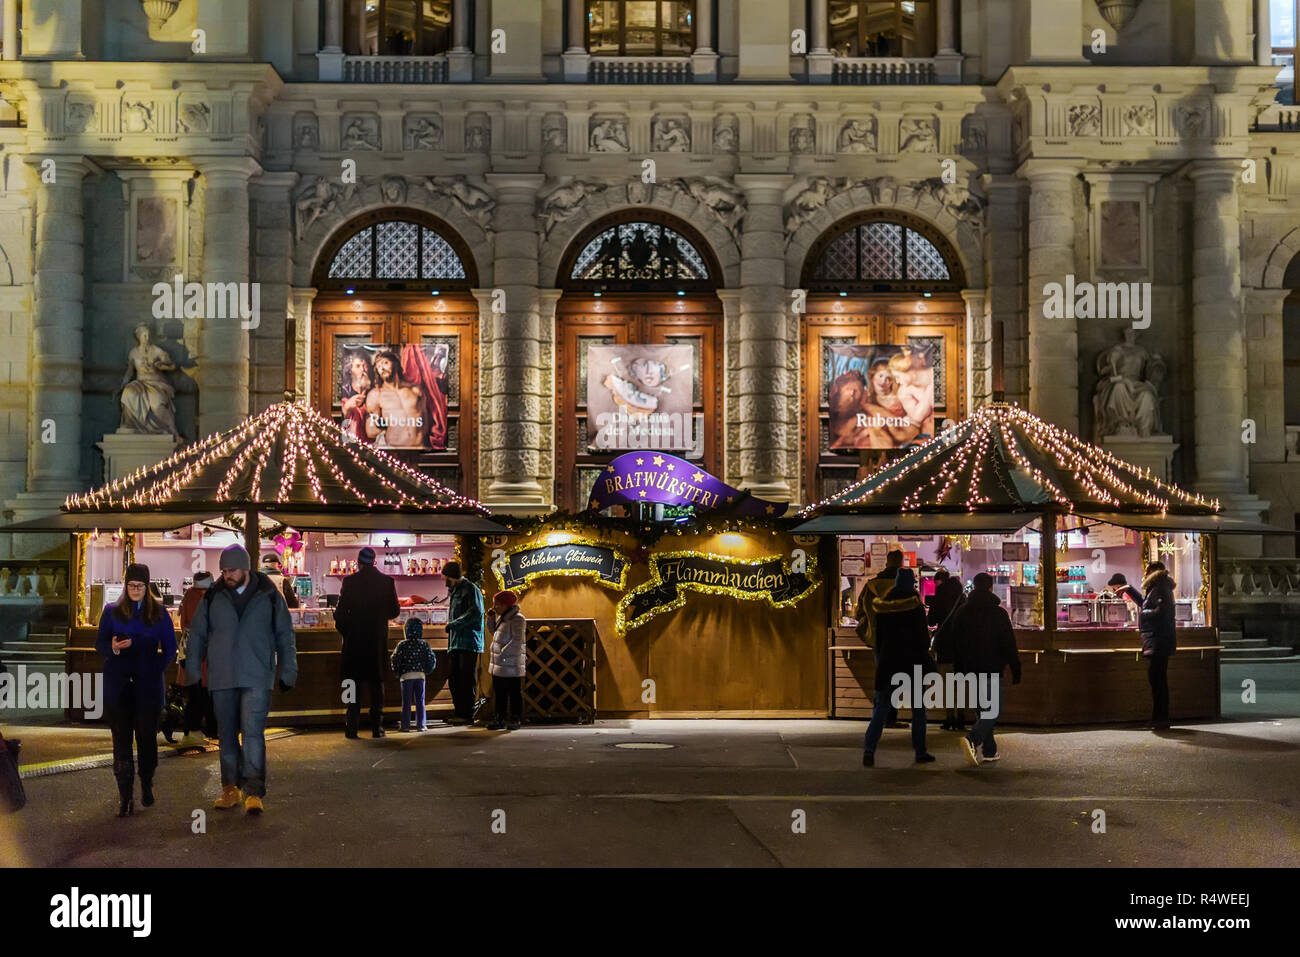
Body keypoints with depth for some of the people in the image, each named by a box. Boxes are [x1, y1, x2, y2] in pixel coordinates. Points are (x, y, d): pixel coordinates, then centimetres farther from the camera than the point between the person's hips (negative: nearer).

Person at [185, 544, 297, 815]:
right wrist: (192, 673, 7)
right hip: (222, 679, 3)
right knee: (227, 735, 9)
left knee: (253, 732, -11)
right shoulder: (213, 597, 6)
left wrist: (288, 673, 5)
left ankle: (254, 793, -11)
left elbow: (285, 637, 8)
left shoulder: (269, 596, 3)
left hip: (257, 678, -3)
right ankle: (230, 788, 21)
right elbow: (197, 635, 12)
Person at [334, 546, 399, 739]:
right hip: (378, 640, 2)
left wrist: (343, 631, 10)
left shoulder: (350, 582, -7)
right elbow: (394, 611, 4)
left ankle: (352, 727, 0)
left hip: (354, 640, -2)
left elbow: (340, 612, -7)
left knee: (354, 682, 4)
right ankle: (377, 726, 6)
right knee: (377, 683, 8)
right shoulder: (387, 582, -1)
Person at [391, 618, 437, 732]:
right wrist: (428, 670, 17)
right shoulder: (424, 644, 0)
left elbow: (395, 659, -6)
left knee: (406, 702, 5)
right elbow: (431, 658, 0)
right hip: (420, 675, 1)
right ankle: (421, 724, 4)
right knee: (420, 701, 6)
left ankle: (405, 725, 5)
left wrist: (396, 672, 8)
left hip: (406, 676, -1)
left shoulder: (402, 644, -4)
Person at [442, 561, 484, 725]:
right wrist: (449, 646, 20)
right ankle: (459, 713, 11)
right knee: (454, 680, 6)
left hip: (469, 643, -9)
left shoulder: (470, 589, -4)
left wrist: (453, 624, -13)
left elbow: (475, 613, -17)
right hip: (456, 644, 9)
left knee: (467, 680, -8)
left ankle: (467, 715, -6)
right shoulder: (454, 592, 25)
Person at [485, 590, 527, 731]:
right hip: (498, 664, 9)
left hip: (511, 664, -9)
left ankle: (515, 720, 5)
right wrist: (490, 618, 9)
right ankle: (500, 719, 20)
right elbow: (493, 632, 24)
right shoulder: (501, 617, 13)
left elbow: (517, 640, -20)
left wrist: (503, 652, -20)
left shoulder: (517, 619, -14)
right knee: (499, 693, 13)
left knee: (514, 692, 0)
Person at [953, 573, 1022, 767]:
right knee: (993, 709, -4)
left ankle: (989, 750, 16)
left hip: (971, 670, 5)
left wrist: (958, 671, 18)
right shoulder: (998, 613, -7)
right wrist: (1016, 670, -1)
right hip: (992, 670, -5)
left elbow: (955, 645, 11)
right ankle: (973, 740, -26)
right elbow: (1009, 644, -7)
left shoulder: (961, 613, 7)